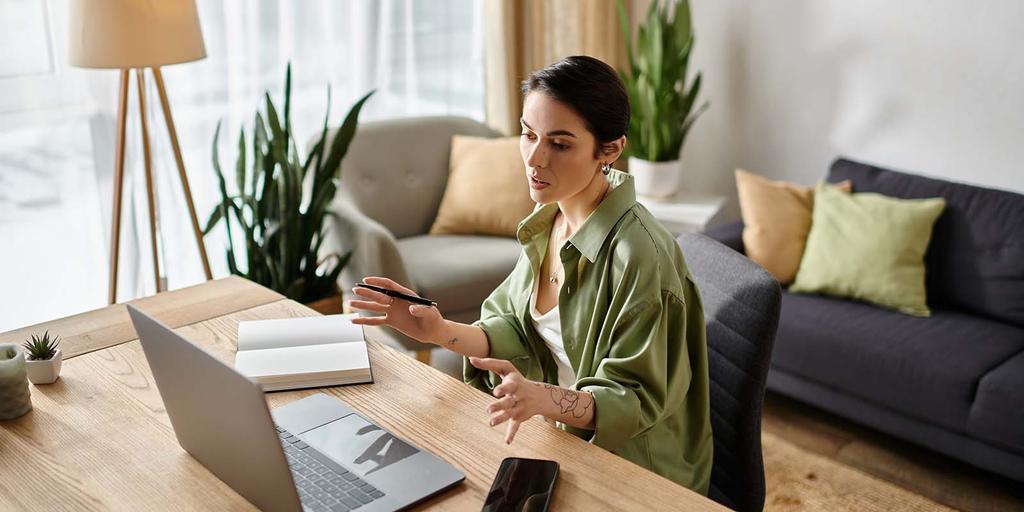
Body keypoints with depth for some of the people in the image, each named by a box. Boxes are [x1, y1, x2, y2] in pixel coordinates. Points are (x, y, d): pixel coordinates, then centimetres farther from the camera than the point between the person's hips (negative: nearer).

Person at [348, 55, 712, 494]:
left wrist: (545, 399, -38)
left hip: (631, 474, -6)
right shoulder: (549, 223, -2)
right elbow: (515, 332, 4)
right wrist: (440, 332, -13)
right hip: (559, 438, 6)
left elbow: (636, 400, -21)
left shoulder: (638, 255, -26)